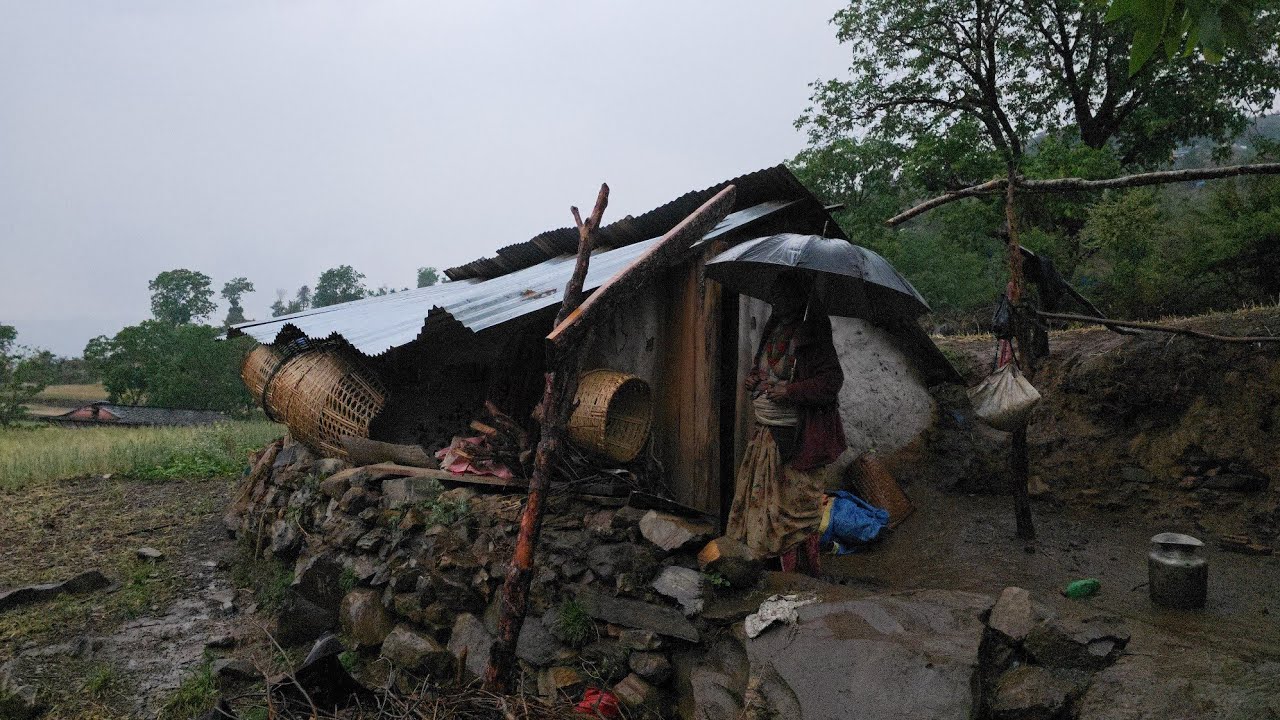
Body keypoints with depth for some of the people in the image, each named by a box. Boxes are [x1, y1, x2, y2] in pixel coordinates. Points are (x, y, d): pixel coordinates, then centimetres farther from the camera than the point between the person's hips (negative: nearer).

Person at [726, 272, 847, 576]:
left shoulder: (810, 336, -13)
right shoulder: (775, 330, 12)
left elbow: (833, 379, -19)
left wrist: (789, 391, -23)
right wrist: (753, 378, 5)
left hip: (795, 435, -9)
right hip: (768, 433, 9)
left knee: (795, 504, -4)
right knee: (770, 502, 12)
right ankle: (789, 571, 24)